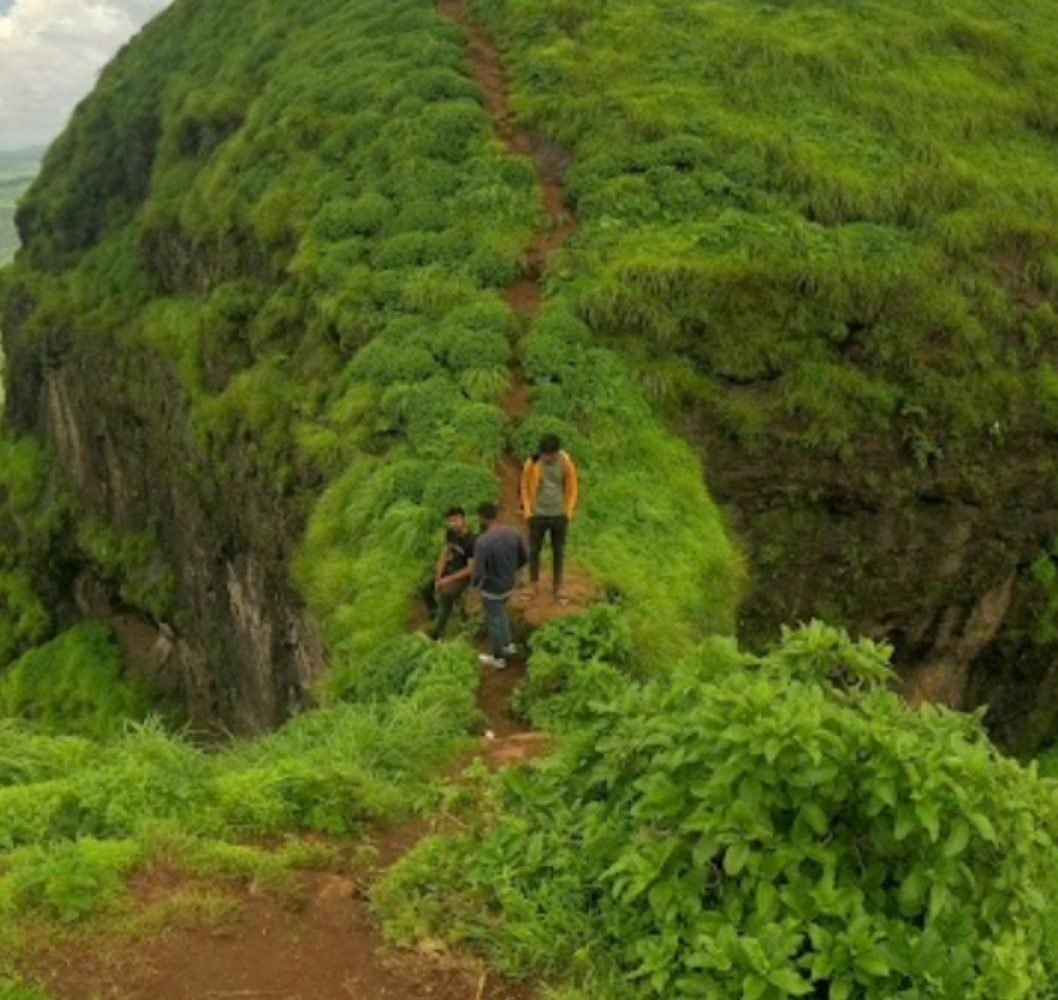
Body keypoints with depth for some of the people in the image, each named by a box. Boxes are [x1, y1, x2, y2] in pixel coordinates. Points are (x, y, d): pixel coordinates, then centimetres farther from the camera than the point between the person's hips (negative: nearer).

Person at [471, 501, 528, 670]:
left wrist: (476, 585, -5)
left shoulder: (483, 541, -31)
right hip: (510, 584, 6)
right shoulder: (513, 534, -12)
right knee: (500, 612, 32)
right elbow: (525, 558, 1)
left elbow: (479, 572, -27)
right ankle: (508, 645, 45)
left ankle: (498, 658, 33)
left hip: (492, 589, -6)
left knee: (494, 620, 16)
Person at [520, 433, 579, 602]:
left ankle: (558, 587, 24)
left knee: (559, 551, 11)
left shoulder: (566, 463, -12)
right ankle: (534, 584, 27)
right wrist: (527, 510, -5)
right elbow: (525, 487, -2)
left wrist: (569, 510, -4)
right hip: (538, 514, 0)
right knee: (535, 549, 11)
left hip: (559, 515, 1)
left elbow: (572, 487, -1)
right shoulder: (532, 463, -14)